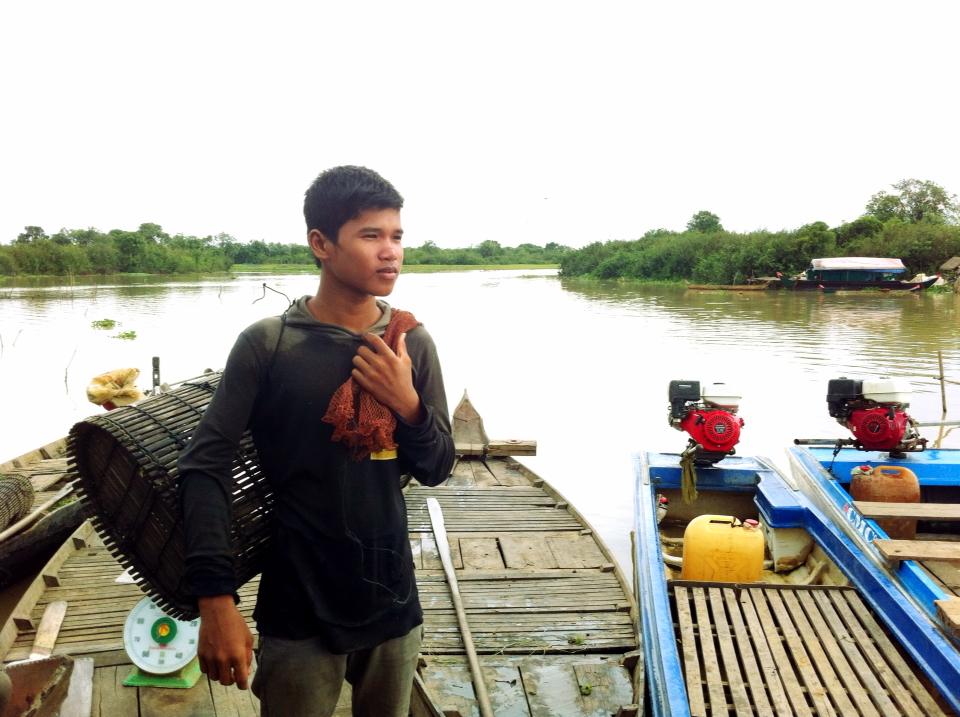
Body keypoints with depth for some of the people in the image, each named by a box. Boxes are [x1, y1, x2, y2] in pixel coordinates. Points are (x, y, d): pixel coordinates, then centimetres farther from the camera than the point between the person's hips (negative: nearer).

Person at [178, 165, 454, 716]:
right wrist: (216, 600, -20)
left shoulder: (413, 344, -1)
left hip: (392, 599, 4)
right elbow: (206, 465, -13)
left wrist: (407, 403, -15)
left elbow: (436, 470, 4)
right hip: (299, 606, -4)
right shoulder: (267, 344, -12)